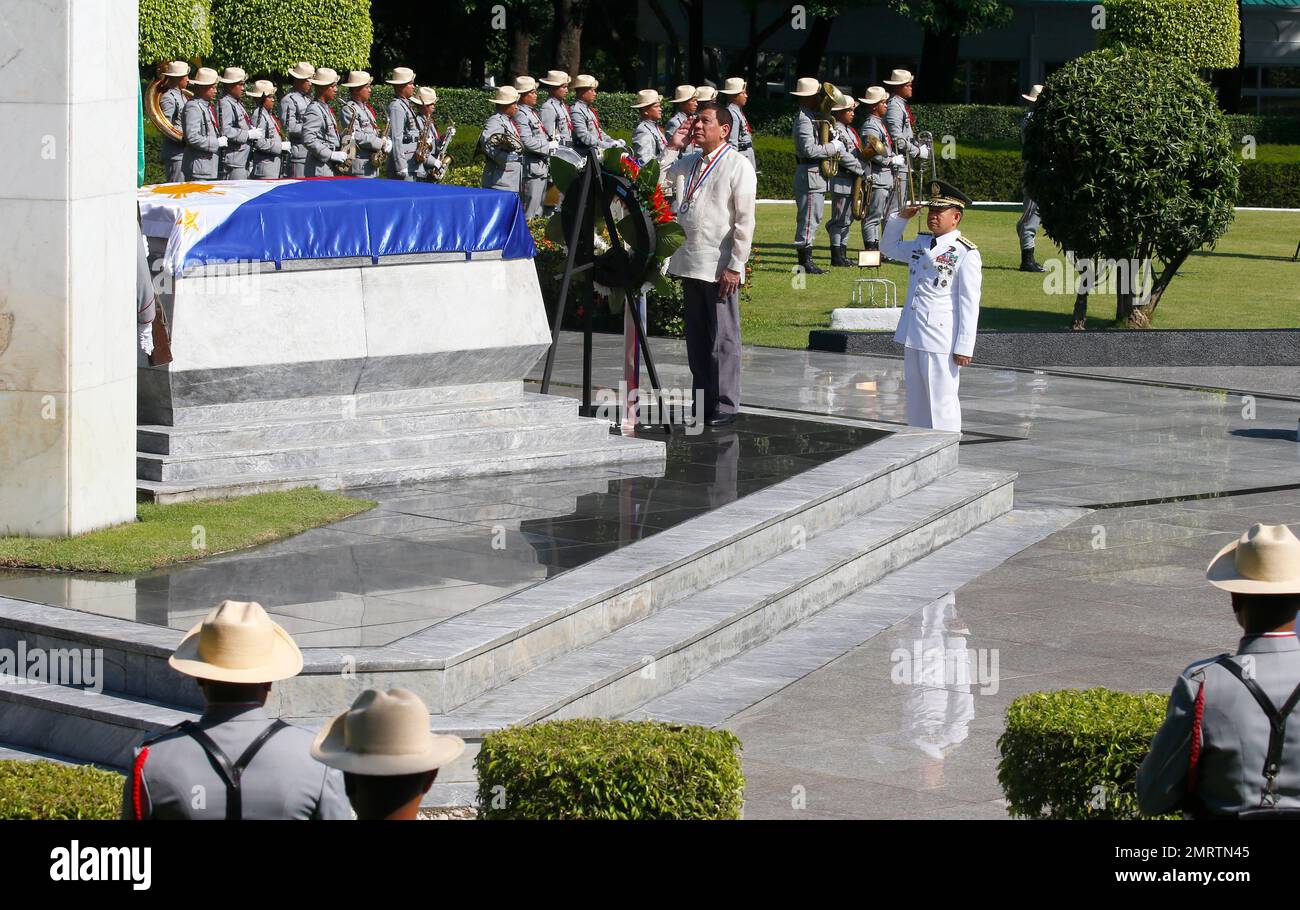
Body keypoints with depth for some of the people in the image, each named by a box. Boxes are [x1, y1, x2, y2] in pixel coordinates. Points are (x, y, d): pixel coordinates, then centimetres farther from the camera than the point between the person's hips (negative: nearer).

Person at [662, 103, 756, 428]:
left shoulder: (738, 166, -7)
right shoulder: (691, 162, 13)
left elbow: (745, 221, -10)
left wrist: (735, 267, -15)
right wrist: (672, 145, 12)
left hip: (719, 267, -7)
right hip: (690, 263, 7)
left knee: (722, 340, -1)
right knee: (696, 338, 11)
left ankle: (724, 406, 4)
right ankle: (702, 400, 19)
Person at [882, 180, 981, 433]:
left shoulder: (966, 254, -9)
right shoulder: (921, 244, 12)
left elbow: (969, 305, -11)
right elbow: (889, 247, 31)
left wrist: (964, 347, -15)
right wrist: (901, 217, 14)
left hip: (941, 342, -7)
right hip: (913, 336, 7)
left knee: (942, 402, -4)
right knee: (917, 401, 13)